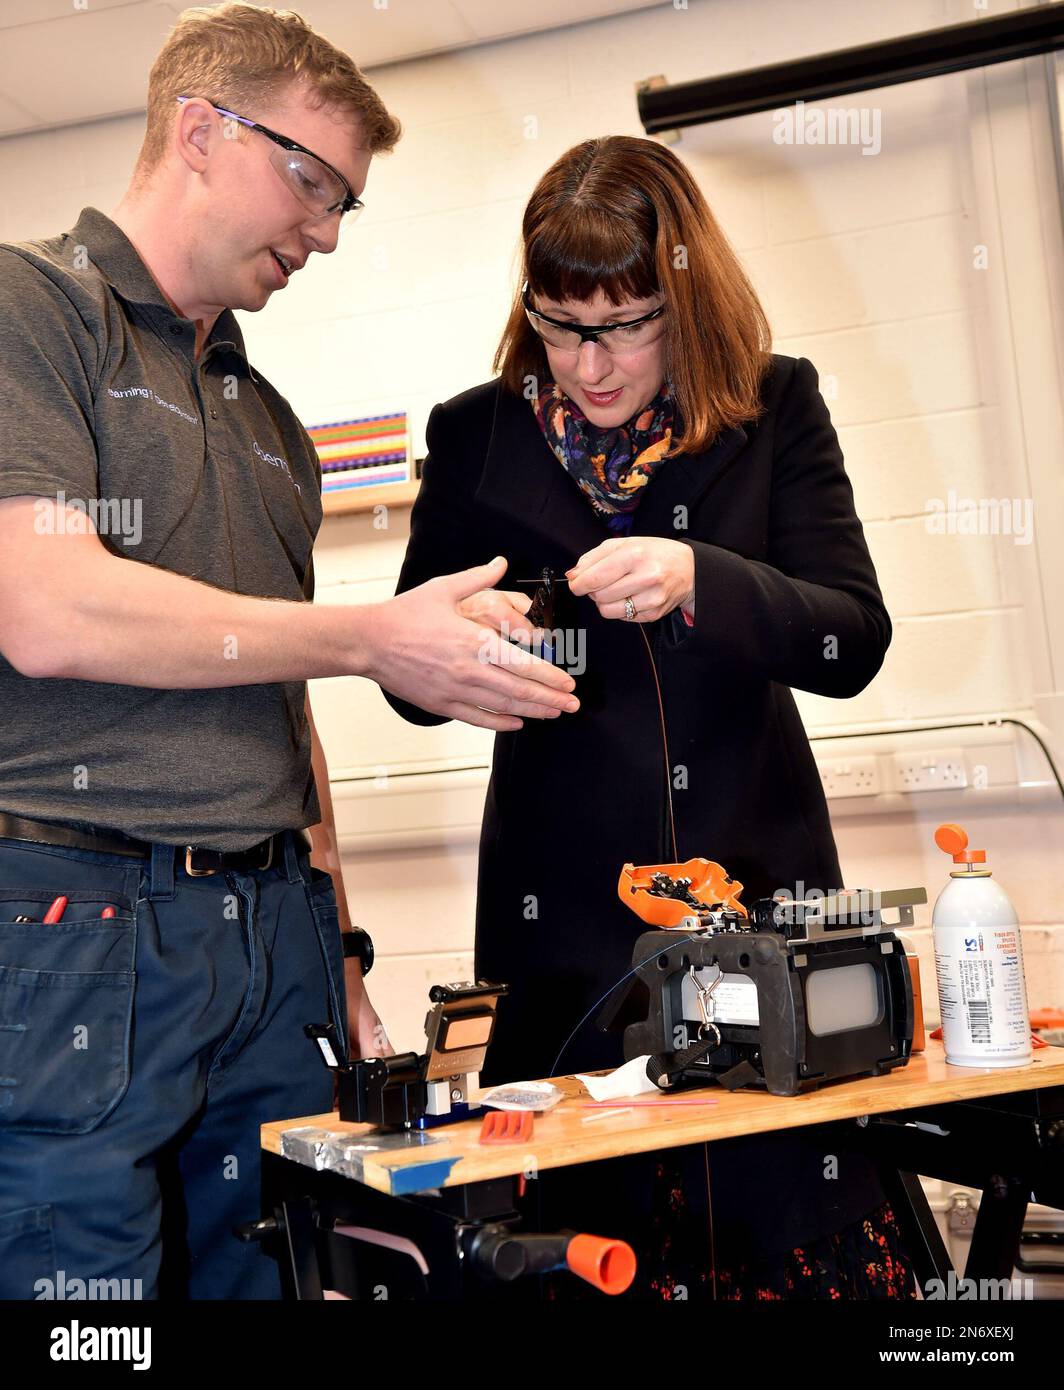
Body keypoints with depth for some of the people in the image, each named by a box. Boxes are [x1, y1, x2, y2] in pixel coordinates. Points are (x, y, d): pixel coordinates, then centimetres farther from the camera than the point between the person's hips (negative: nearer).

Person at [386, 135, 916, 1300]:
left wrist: (697, 582, -22)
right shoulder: (475, 436, 3)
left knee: (808, 1240, 4)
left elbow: (854, 643, -5)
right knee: (600, 1235, 4)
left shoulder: (774, 408, 2)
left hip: (759, 886, 0)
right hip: (566, 912, 0)